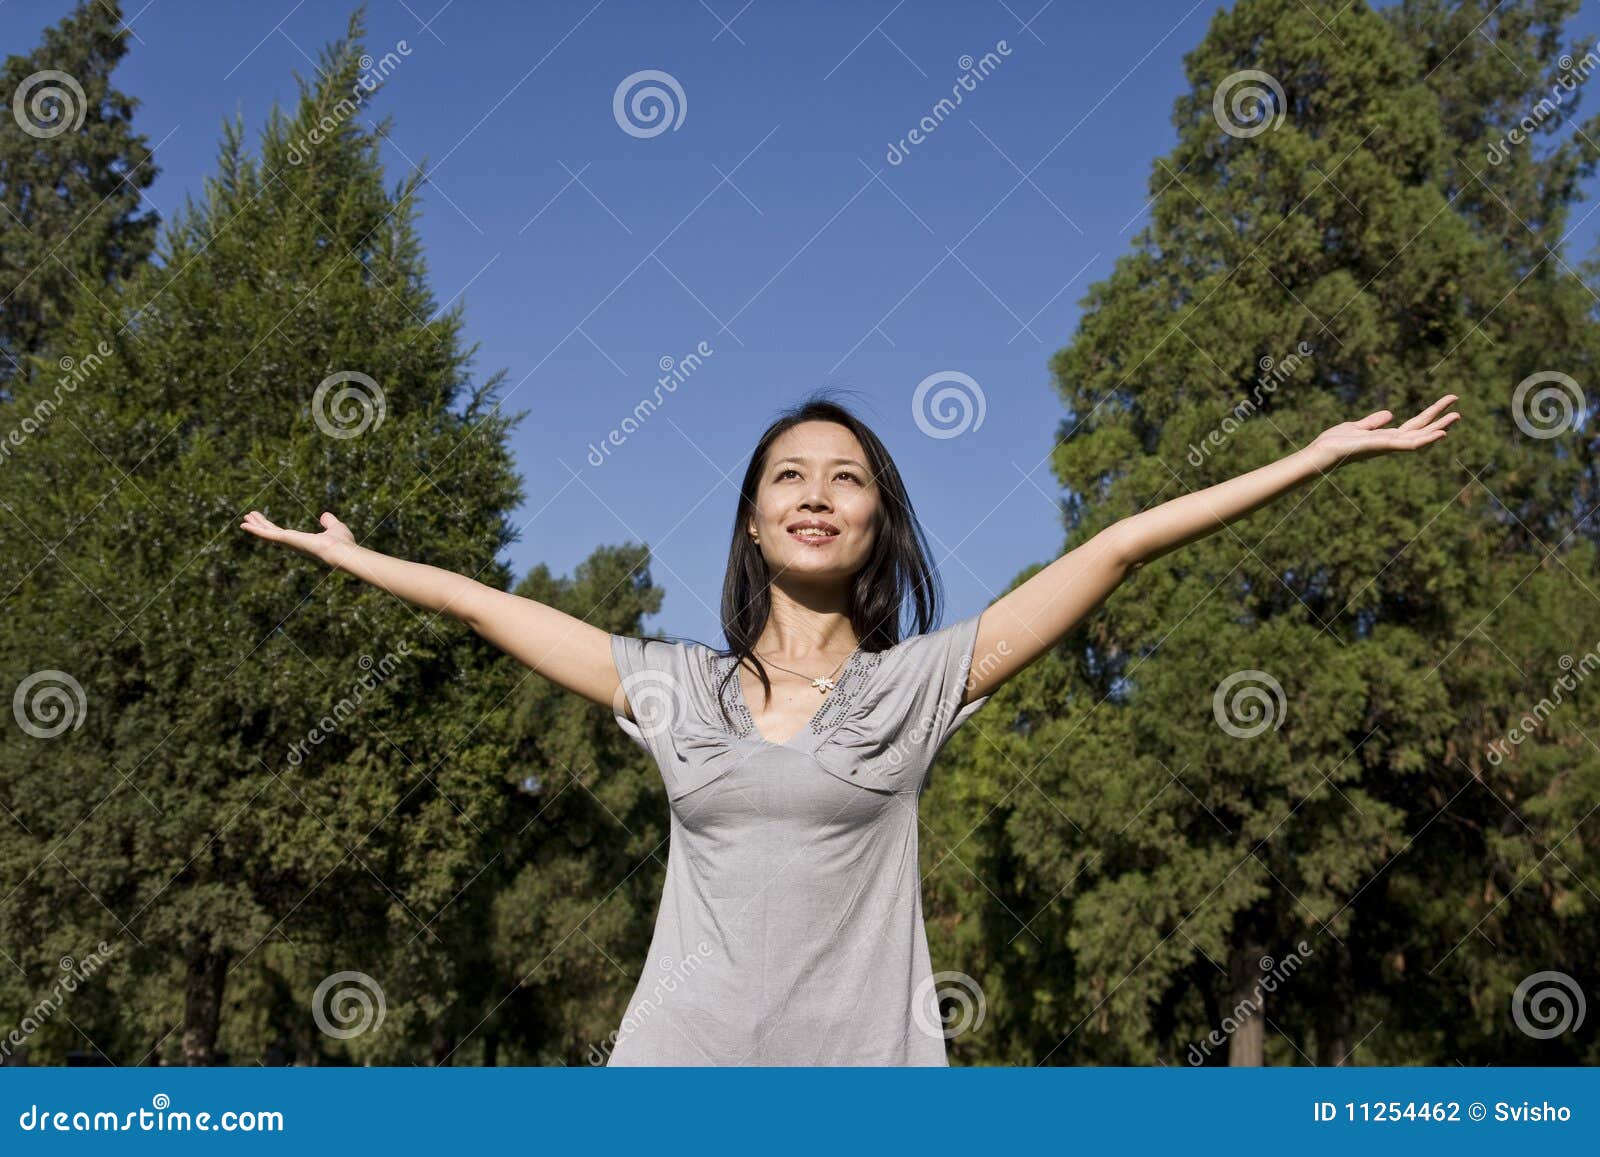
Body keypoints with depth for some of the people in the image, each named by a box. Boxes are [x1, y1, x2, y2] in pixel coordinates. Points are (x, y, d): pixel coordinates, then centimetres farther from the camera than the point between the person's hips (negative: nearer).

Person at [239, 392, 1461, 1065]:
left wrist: (1318, 456, 3)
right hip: (679, 1055, 2)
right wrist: (348, 553, 28)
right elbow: (481, 600, 20)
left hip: (868, 1058, -1)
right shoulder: (673, 686, 10)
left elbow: (1113, 551, 1)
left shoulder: (920, 680, 5)